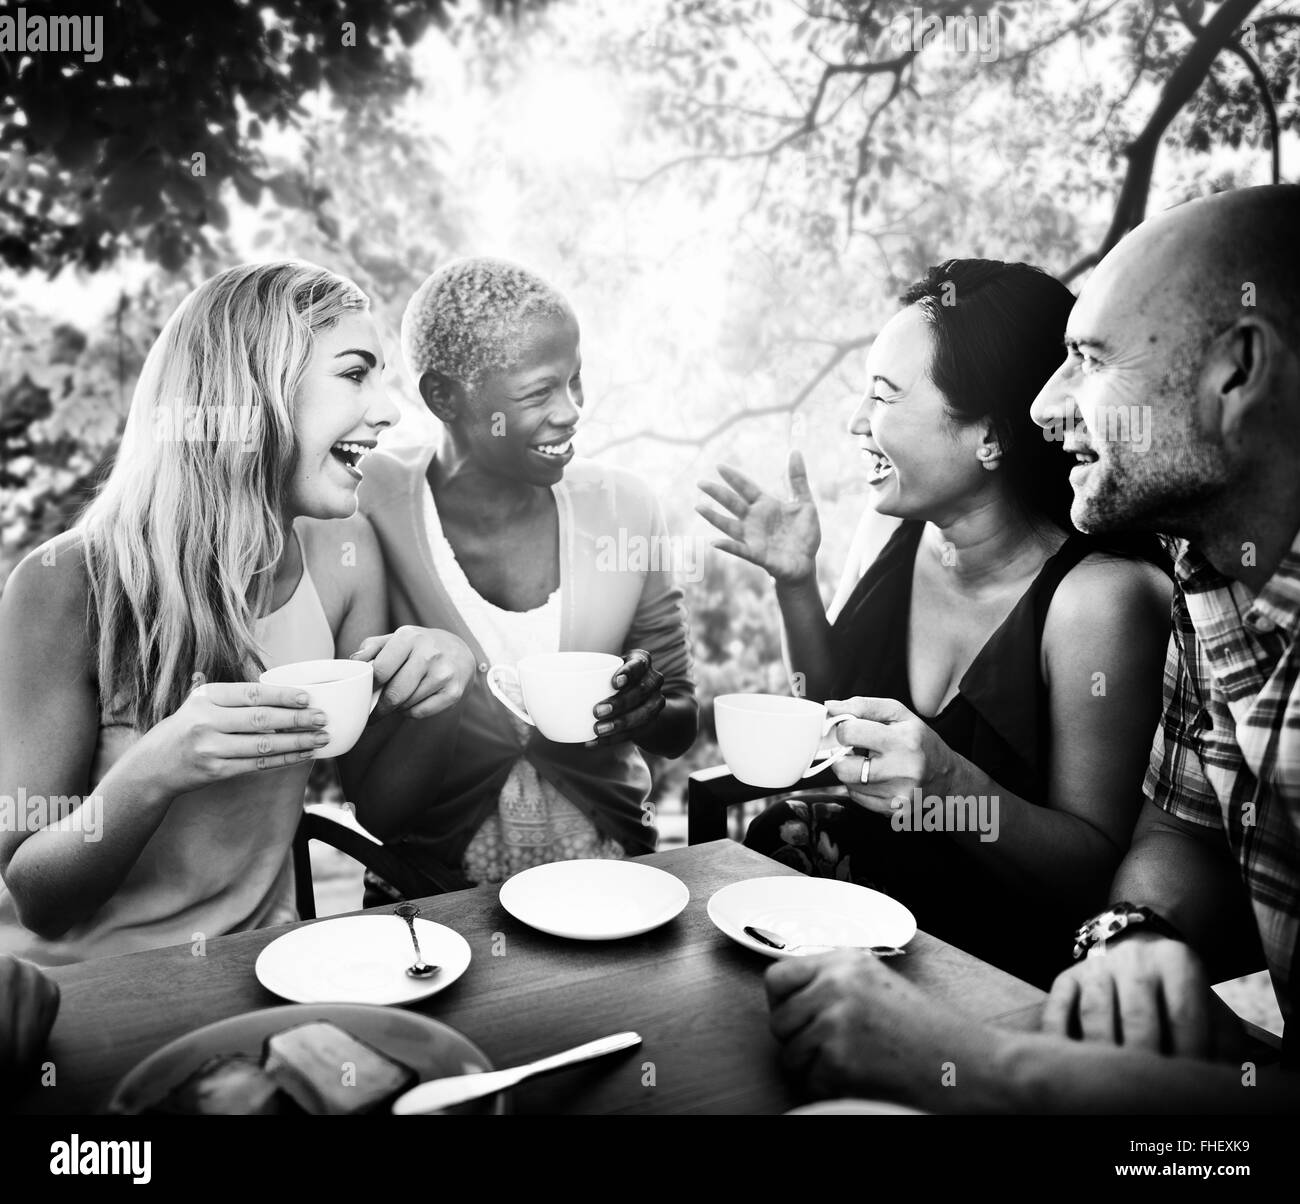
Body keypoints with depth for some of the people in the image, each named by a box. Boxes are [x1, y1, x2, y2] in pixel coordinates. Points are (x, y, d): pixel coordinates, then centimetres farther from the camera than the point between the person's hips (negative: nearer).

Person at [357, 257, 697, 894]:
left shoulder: (625, 507, -1)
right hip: (432, 891, -2)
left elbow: (680, 725, 7)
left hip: (610, 869, 2)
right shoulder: (369, 505, -8)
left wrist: (646, 711, -14)